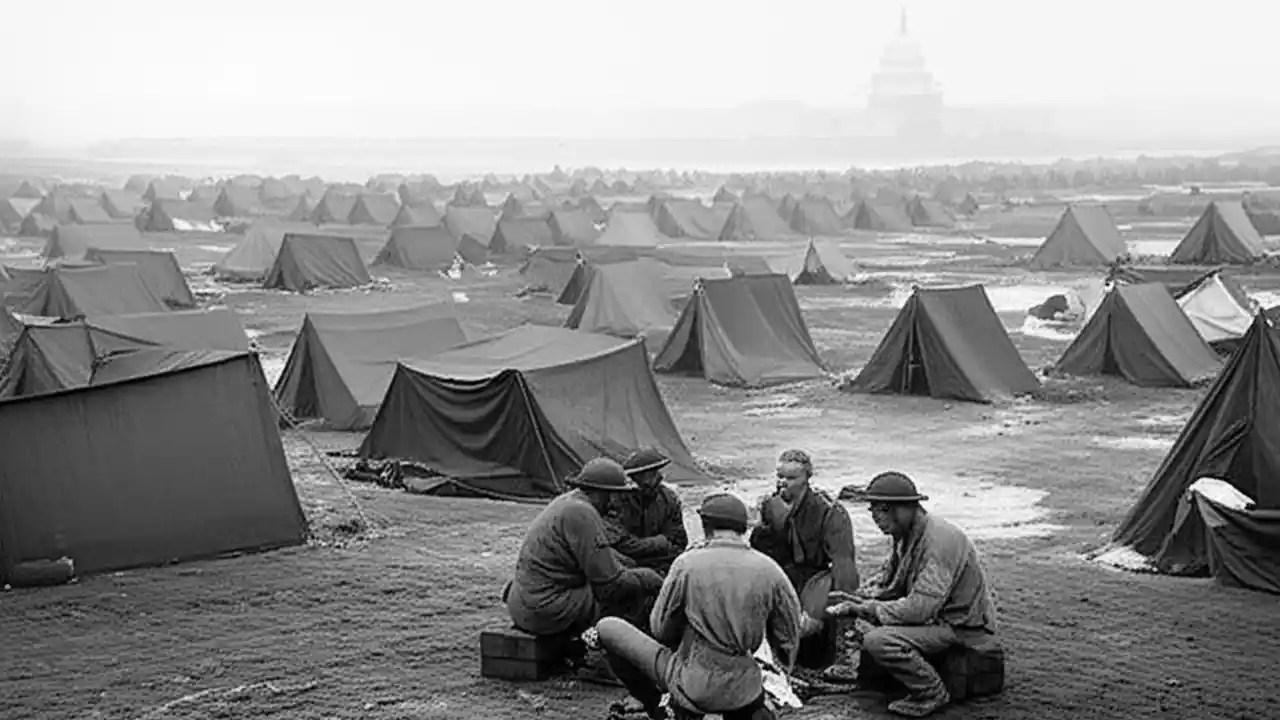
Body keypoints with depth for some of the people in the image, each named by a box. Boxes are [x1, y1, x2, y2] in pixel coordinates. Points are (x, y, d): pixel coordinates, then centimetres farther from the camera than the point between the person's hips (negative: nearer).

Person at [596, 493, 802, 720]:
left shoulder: (687, 564, -10)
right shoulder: (770, 570, -3)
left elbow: (661, 629, 0)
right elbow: (789, 633, 8)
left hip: (692, 684, -3)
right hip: (742, 691, 3)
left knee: (608, 628, 7)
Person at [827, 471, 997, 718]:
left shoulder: (939, 540, -27)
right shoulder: (906, 533, 4)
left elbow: (920, 608, -31)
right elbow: (887, 580, 15)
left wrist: (868, 609, -21)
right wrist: (854, 601, -3)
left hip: (960, 624, -10)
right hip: (932, 612, 10)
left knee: (878, 641, -26)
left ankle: (932, 693, -9)